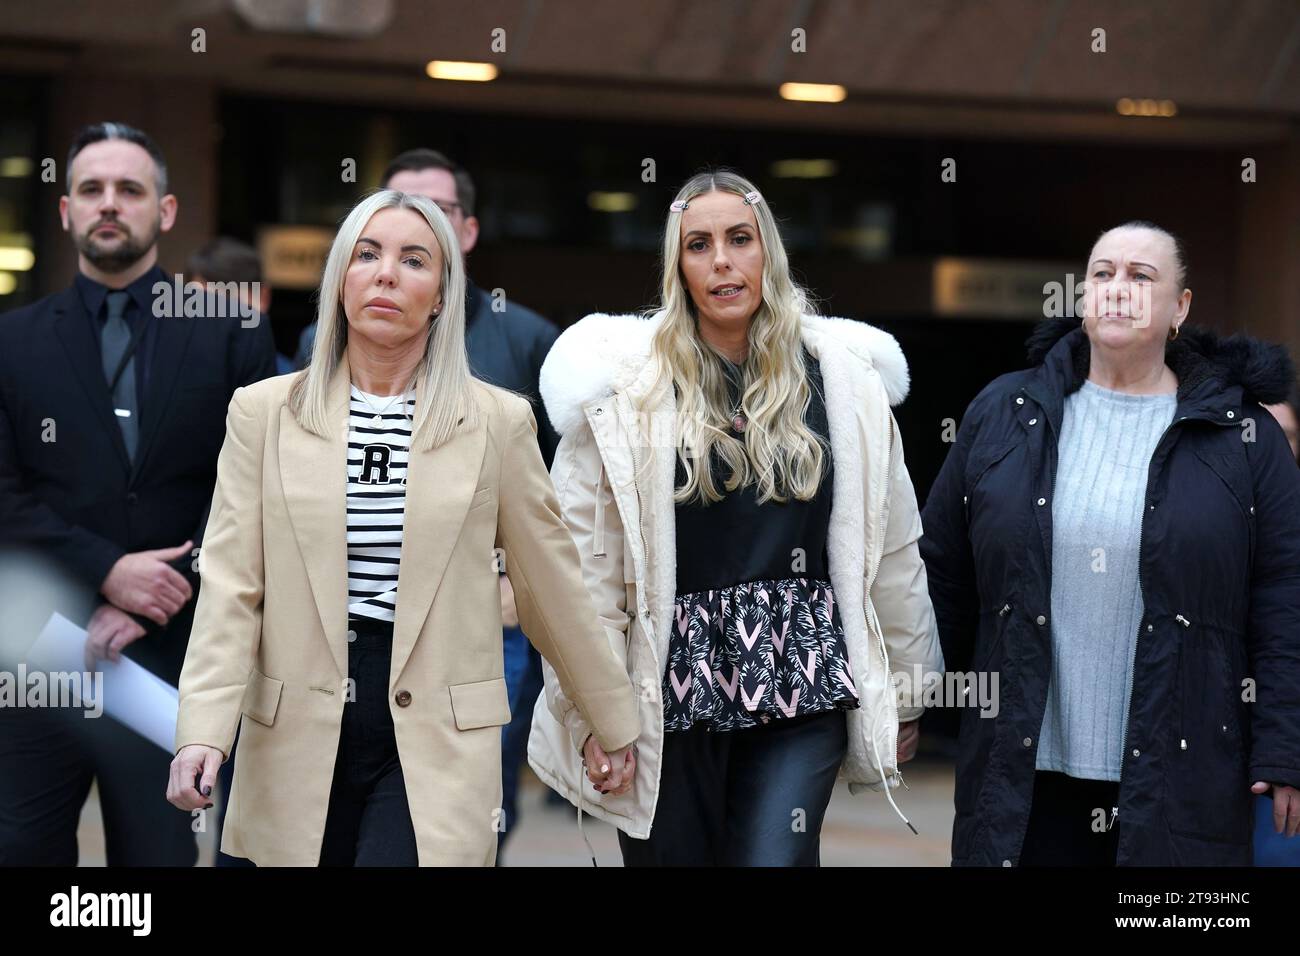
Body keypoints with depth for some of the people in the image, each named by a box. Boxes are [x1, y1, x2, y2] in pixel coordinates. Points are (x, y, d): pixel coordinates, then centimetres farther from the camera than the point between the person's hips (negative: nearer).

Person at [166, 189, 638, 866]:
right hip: (301, 734, 2)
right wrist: (203, 731, -13)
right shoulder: (263, 412, 4)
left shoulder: (498, 422, 2)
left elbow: (551, 584, 8)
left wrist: (614, 725, 14)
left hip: (436, 738, -1)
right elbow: (232, 586, -1)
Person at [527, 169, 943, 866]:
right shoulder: (626, 386, -2)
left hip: (801, 682, 1)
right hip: (671, 683, -1)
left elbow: (890, 547, 10)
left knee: (774, 856, -9)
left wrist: (905, 692, 13)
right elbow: (583, 561, -4)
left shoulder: (841, 377, 5)